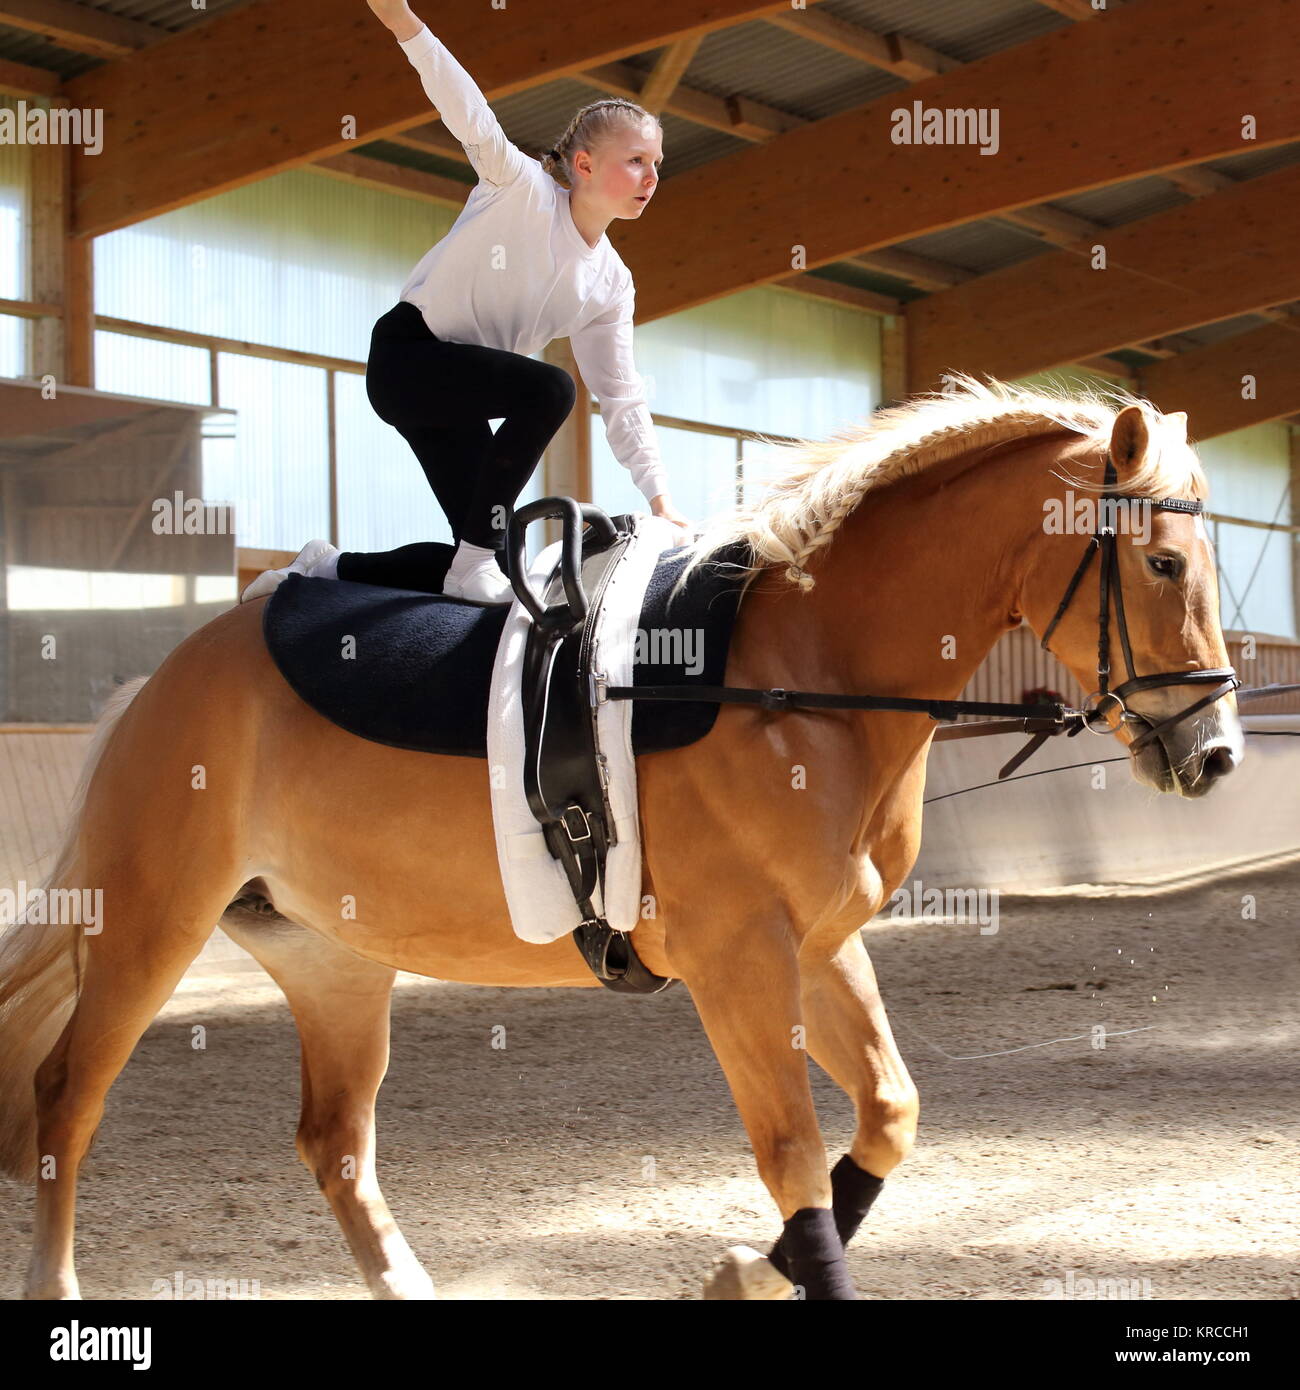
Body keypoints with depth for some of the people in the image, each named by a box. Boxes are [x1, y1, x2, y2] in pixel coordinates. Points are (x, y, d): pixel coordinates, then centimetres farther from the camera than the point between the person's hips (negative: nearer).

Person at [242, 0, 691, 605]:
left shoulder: (611, 284, 5)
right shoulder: (523, 190, -11)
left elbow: (622, 401, 5)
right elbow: (474, 120, -26)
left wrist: (660, 500, -4)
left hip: (455, 397, 8)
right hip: (405, 353, -8)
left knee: (485, 553, 0)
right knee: (548, 389, -32)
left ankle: (329, 567, 18)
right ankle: (473, 564, -23)